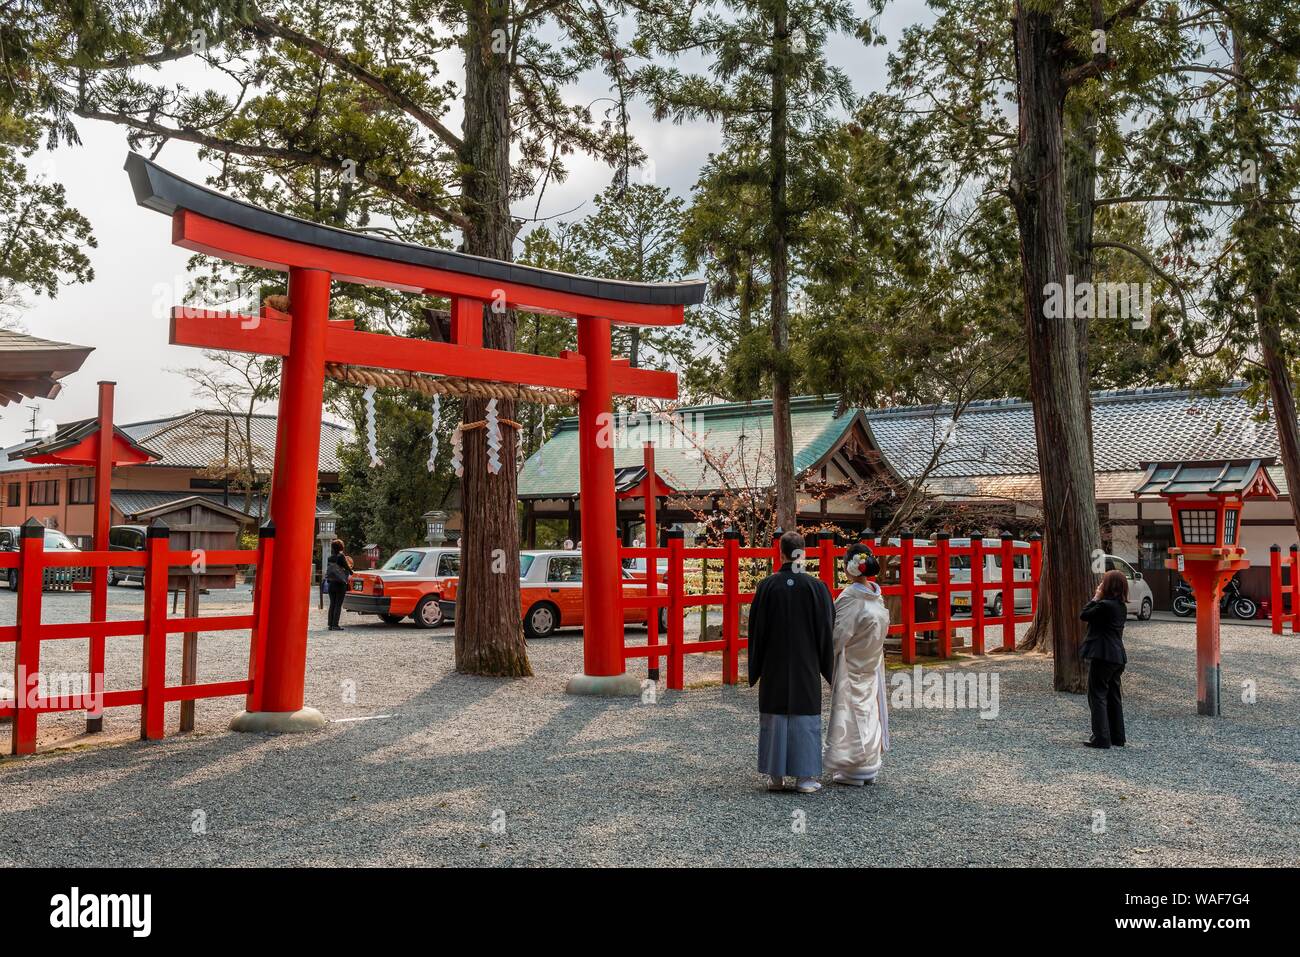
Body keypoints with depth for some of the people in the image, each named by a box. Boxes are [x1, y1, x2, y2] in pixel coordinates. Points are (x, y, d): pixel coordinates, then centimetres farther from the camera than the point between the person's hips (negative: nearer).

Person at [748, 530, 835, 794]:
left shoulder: (767, 586, -7)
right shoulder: (816, 587, -8)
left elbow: (756, 628, -2)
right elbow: (826, 628, -3)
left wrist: (755, 668, 8)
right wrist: (827, 667, 9)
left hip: (774, 665, 1)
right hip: (806, 665, -1)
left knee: (775, 716, 9)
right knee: (804, 714, 7)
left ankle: (776, 776, 13)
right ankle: (805, 777, 9)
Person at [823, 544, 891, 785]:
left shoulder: (850, 597, -20)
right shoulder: (877, 595, 2)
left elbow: (838, 634, -19)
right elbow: (882, 630, 9)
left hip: (850, 666, -7)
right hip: (872, 666, 7)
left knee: (851, 712, 1)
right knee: (869, 710, 14)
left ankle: (853, 770, 6)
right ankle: (870, 766, 21)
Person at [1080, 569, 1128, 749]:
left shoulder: (1105, 605, -19)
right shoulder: (1122, 606, 10)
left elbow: (1084, 615, -10)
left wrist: (1096, 597, -4)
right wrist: (1099, 598, 6)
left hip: (1102, 656, -9)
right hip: (1117, 657, 9)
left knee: (1097, 696, -2)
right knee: (1113, 696, 16)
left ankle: (1101, 738, -4)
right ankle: (1117, 737, 21)